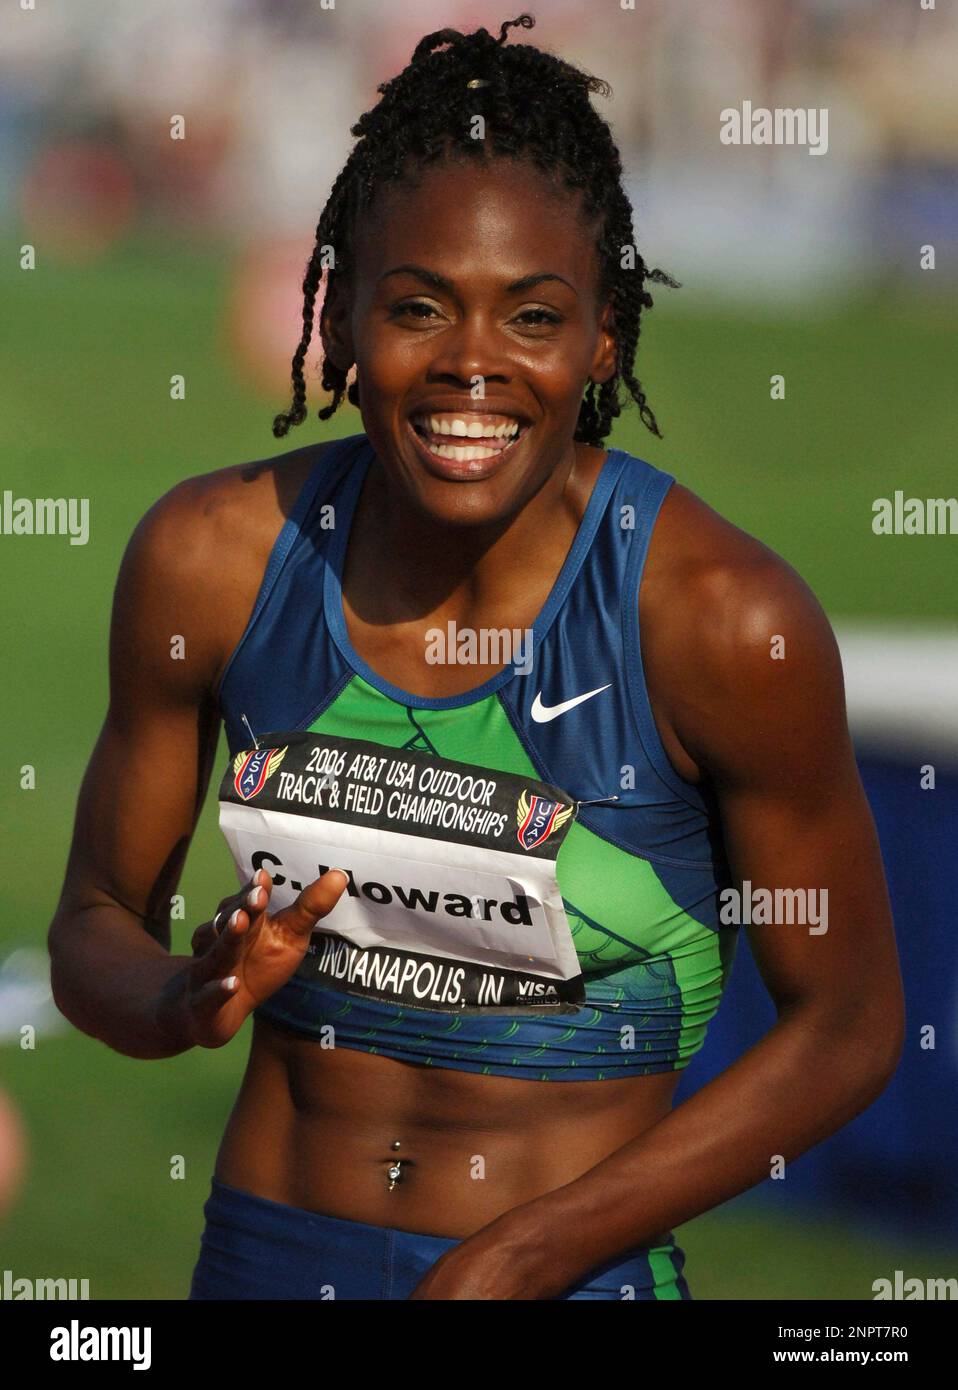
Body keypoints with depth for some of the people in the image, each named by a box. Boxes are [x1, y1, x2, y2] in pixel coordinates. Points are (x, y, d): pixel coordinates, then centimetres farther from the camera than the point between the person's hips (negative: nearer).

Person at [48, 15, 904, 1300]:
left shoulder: (727, 620, -17)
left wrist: (522, 1256, -16)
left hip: (575, 1276, -3)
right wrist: (191, 1001, -19)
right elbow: (94, 927, 4)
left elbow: (849, 1024, -9)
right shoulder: (212, 558, -8)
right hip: (262, 1255, 3)